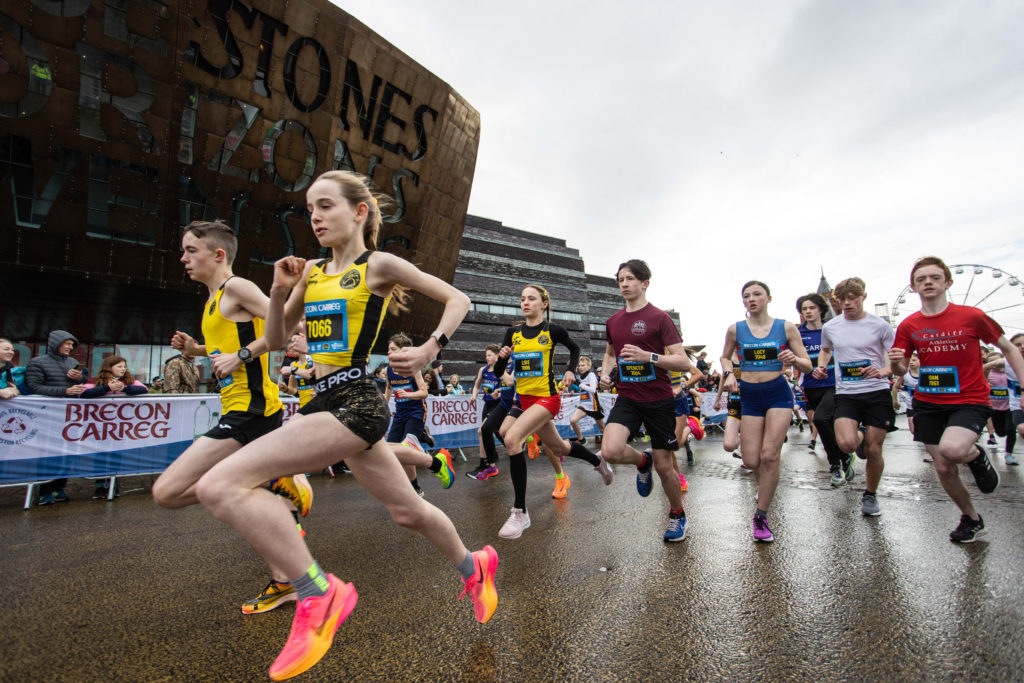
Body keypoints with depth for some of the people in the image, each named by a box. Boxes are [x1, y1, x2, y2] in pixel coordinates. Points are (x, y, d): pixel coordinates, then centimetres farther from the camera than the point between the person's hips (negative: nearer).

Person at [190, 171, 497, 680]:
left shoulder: (379, 265, -3)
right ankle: (472, 567, 43)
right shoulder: (312, 271, 15)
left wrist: (430, 350, -11)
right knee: (408, 511, 20)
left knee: (220, 485, -18)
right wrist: (279, 291, 2)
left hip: (355, 403, -8)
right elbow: (275, 338, 18)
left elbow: (457, 299, 2)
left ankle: (319, 595, -9)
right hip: (327, 401, 8)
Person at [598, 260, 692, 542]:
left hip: (658, 399, -3)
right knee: (610, 451, -21)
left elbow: (683, 362, -12)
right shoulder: (613, 321, 8)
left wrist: (648, 356, -26)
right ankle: (643, 461, 14)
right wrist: (605, 374, 5)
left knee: (664, 466, 5)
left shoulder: (659, 317, -7)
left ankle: (677, 515, 34)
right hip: (627, 397, 4)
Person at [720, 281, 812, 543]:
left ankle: (761, 516, 2)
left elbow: (807, 366, 3)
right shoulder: (736, 329, 2)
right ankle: (766, 486, 38)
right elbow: (725, 357, 18)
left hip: (778, 393, -1)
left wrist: (795, 360, -19)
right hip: (749, 396, 2)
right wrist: (728, 373, -2)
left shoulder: (786, 328, -1)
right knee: (751, 461, 0)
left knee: (769, 455, -14)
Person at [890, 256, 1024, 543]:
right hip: (928, 403, 3)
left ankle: (977, 456, 8)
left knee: (951, 449, -30)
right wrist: (895, 363, -21)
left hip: (970, 401, -3)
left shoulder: (972, 316, -7)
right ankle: (972, 519, 34)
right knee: (943, 469, 8)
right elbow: (902, 369, 3)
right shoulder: (908, 326, -1)